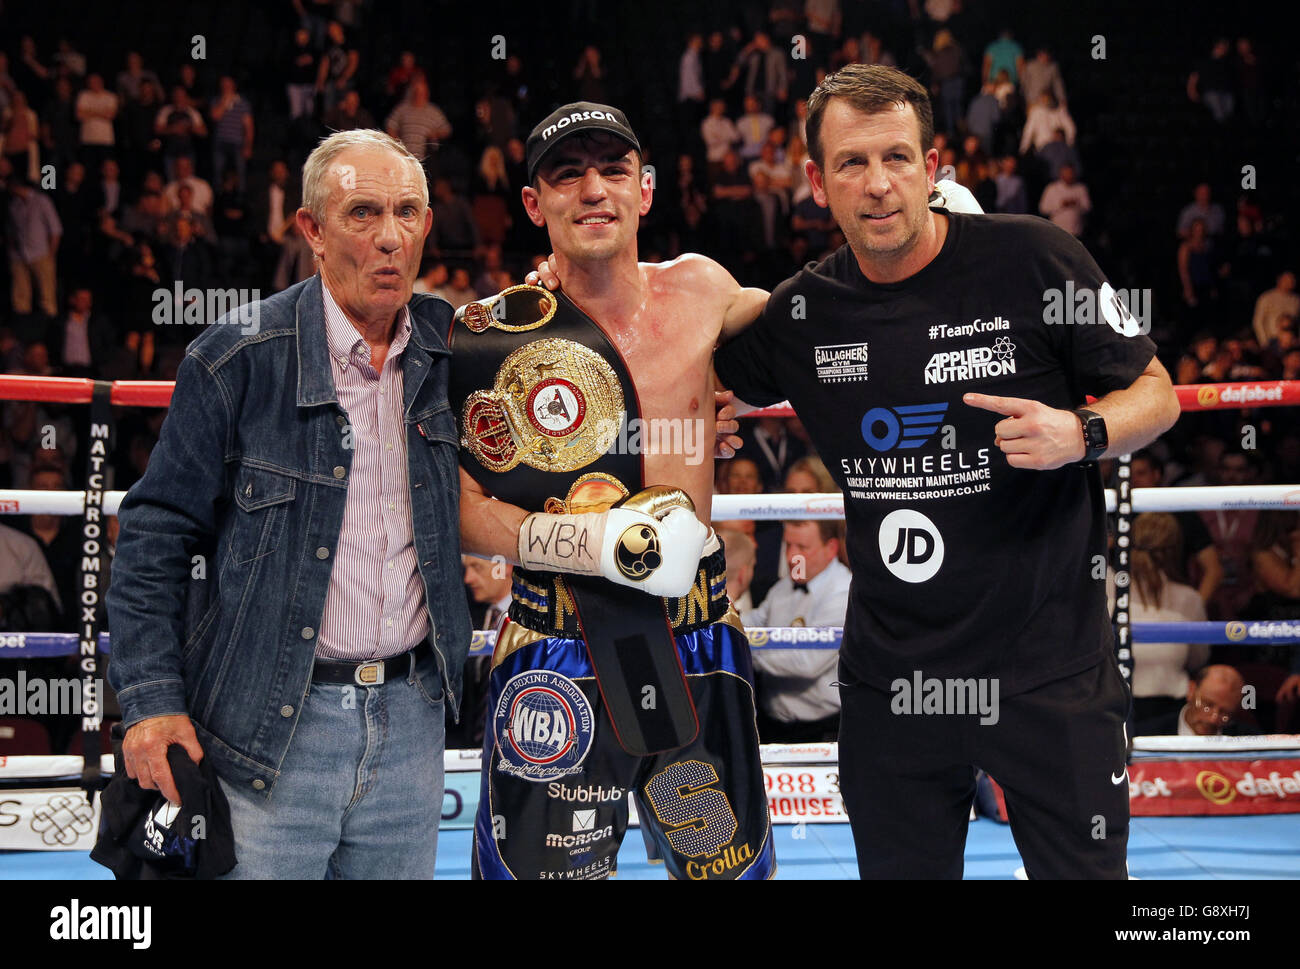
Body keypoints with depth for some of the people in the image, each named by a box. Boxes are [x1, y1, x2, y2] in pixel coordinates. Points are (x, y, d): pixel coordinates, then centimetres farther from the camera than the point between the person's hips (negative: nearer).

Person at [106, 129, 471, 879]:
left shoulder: (451, 352, 4)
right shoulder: (237, 361, -9)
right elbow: (157, 535, -6)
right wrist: (151, 698, -12)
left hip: (409, 723, 4)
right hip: (270, 732, -4)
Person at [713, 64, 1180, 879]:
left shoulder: (1027, 258, -9)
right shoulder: (801, 314, 1)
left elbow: (1156, 395, 0)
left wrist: (1081, 435, -21)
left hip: (1050, 666, -3)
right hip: (890, 679, 3)